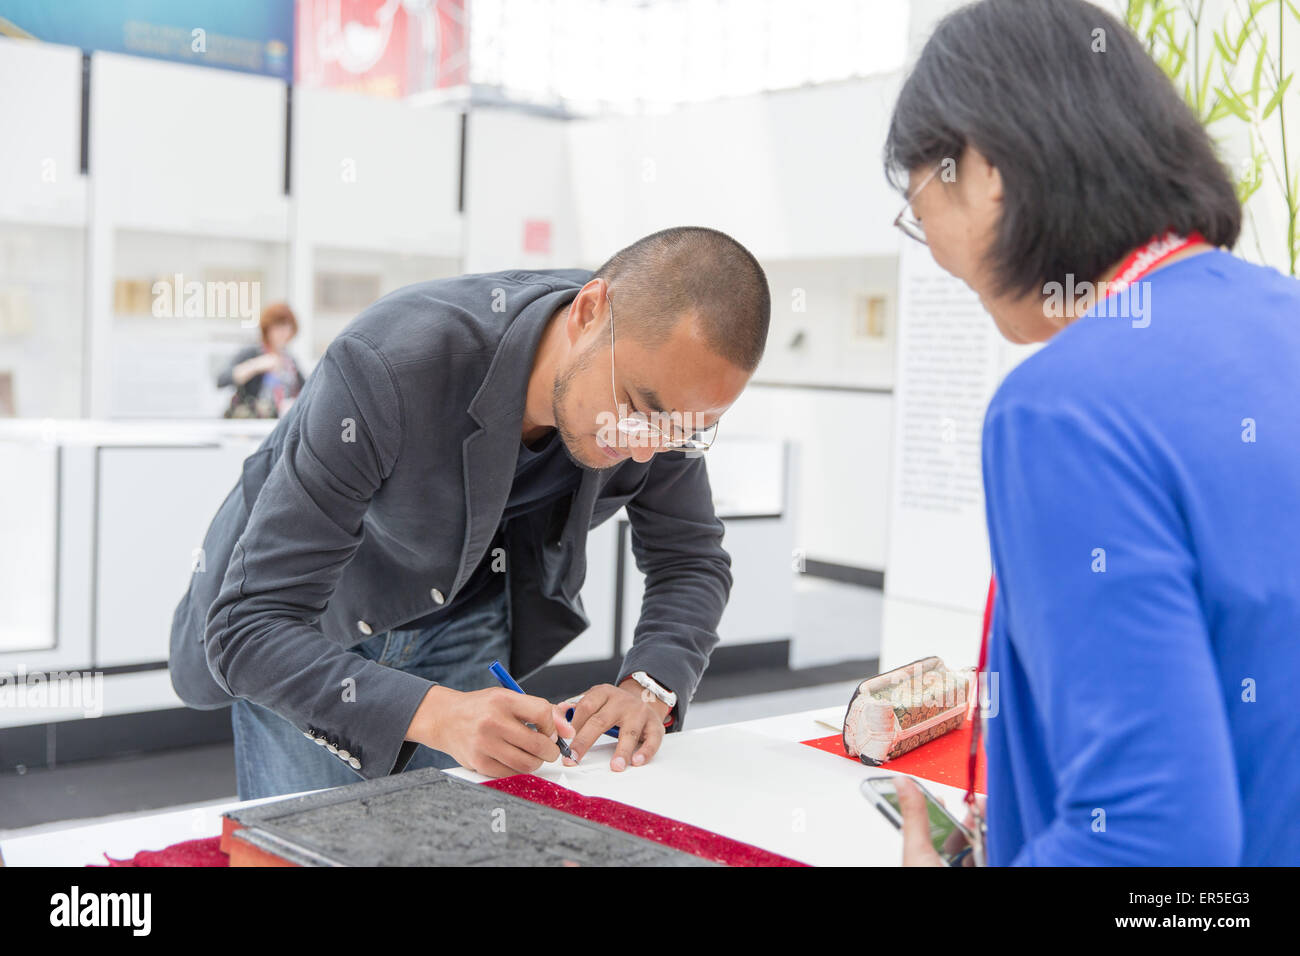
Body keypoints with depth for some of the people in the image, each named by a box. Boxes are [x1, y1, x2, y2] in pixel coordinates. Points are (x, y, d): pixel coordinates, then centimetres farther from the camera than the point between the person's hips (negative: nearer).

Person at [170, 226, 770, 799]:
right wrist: (437, 715, -53)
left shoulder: (661, 390, -25)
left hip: (466, 619, 4)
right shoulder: (387, 366, -41)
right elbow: (247, 629, -39)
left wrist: (646, 687, -27)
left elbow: (690, 558, -7)